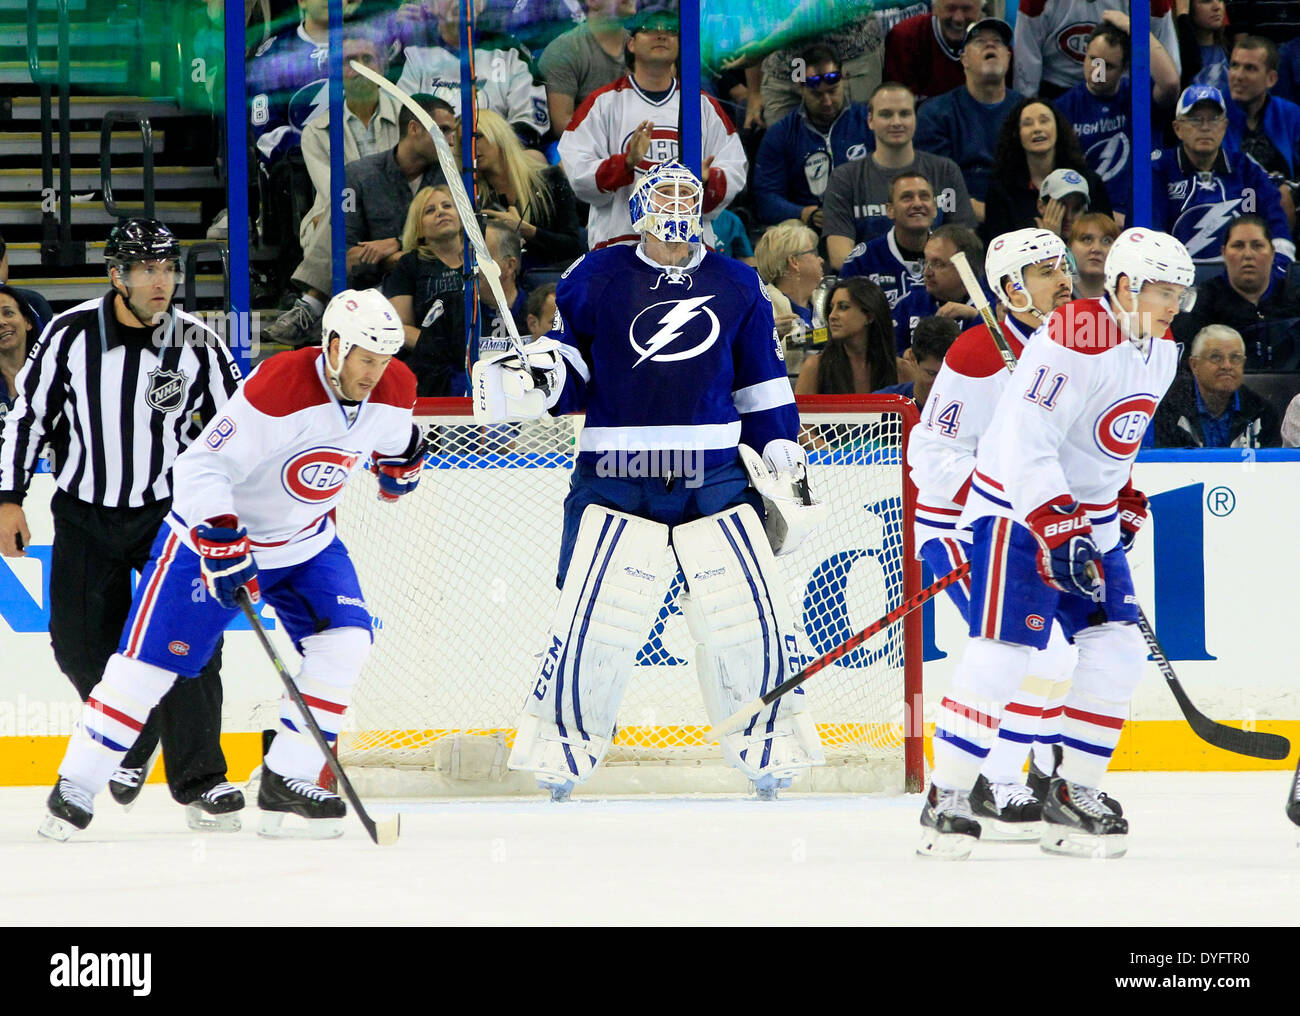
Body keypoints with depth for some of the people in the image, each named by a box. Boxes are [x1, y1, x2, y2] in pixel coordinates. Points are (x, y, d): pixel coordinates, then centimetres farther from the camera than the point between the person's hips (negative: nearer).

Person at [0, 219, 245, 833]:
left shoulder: (198, 346, -8)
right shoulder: (71, 335, -9)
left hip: (170, 510, -1)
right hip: (85, 514, 1)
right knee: (81, 646, 1)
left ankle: (200, 782, -8)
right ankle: (133, 739, 30)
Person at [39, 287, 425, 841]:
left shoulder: (394, 390, -10)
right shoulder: (275, 387, -32)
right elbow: (201, 467, -33)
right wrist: (223, 546, -39)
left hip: (307, 539, 6)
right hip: (214, 530, -6)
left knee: (346, 640, -12)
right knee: (151, 658, -8)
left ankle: (285, 782, -6)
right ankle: (75, 788, 2)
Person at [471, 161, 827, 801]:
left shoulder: (736, 286, 12)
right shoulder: (597, 278, 5)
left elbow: (762, 387, 16)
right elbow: (569, 371, 7)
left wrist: (787, 465, 12)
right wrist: (527, 381, -13)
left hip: (714, 479, 2)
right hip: (615, 478, -2)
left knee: (747, 619, -4)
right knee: (594, 619, -10)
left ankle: (767, 752, 10)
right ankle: (561, 756, 3)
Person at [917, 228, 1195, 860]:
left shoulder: (1159, 352, 7)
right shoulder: (1073, 338, -22)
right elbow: (1025, 440, -26)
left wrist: (1125, 497, 21)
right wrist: (1054, 528, -30)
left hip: (1091, 517, 9)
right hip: (1017, 509, -9)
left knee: (1117, 652, 0)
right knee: (1002, 651, -14)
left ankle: (1072, 797, 9)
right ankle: (945, 801, -6)